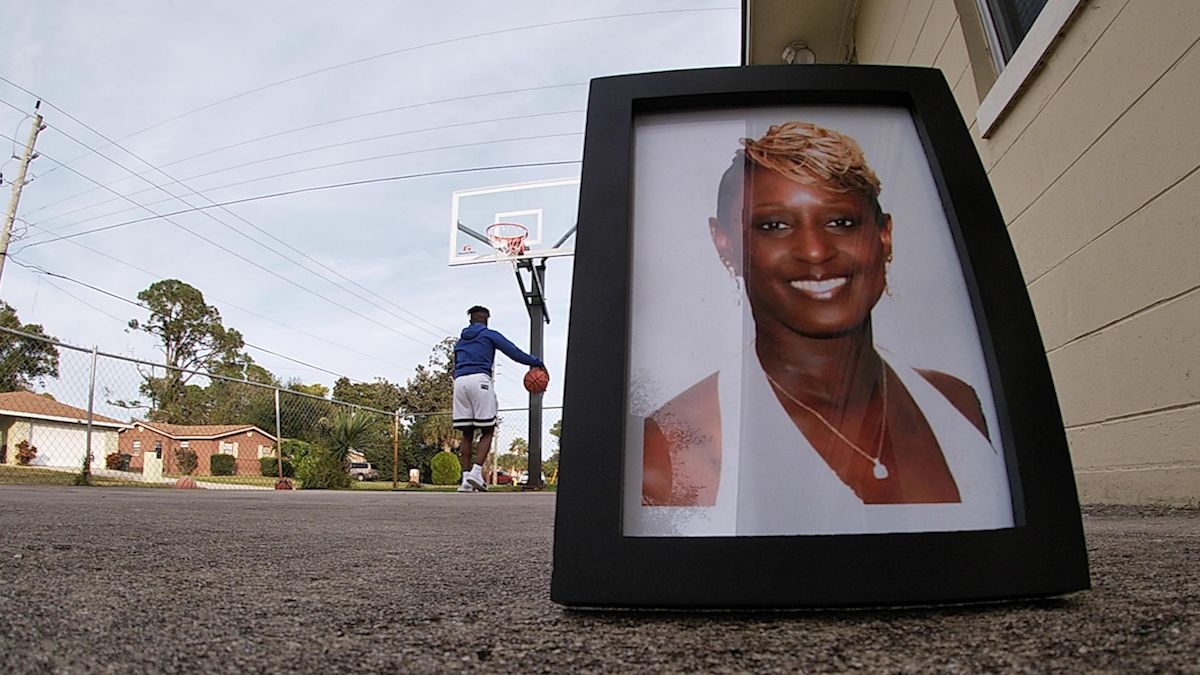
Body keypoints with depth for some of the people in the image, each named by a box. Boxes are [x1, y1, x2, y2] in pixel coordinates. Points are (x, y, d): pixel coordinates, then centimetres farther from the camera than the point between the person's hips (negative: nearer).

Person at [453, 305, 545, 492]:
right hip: (480, 380, -5)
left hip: (459, 381, 5)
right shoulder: (489, 335, 11)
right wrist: (536, 362, 10)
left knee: (467, 433, 6)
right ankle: (476, 472, -16)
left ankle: (466, 479, 0)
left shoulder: (460, 340, 26)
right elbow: (513, 352, 4)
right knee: (487, 431, 0)